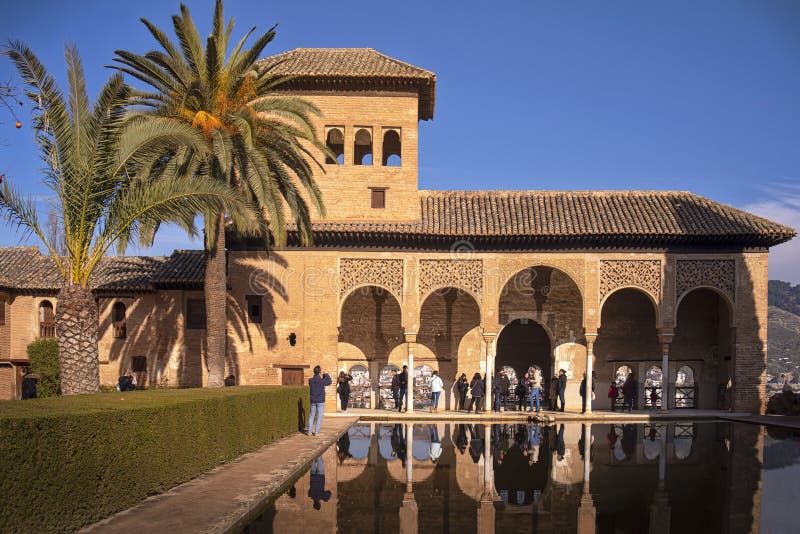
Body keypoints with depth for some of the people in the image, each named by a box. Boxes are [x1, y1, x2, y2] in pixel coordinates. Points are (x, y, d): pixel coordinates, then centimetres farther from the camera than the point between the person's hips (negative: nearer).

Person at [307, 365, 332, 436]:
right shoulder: (322, 381, -15)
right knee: (319, 416, 3)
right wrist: (326, 375, 20)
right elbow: (329, 382, 6)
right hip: (320, 401, -4)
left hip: (313, 401, 4)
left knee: (311, 415, 13)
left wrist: (321, 377, 17)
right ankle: (316, 431, -1)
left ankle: (310, 431, 14)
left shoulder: (310, 380, -5)